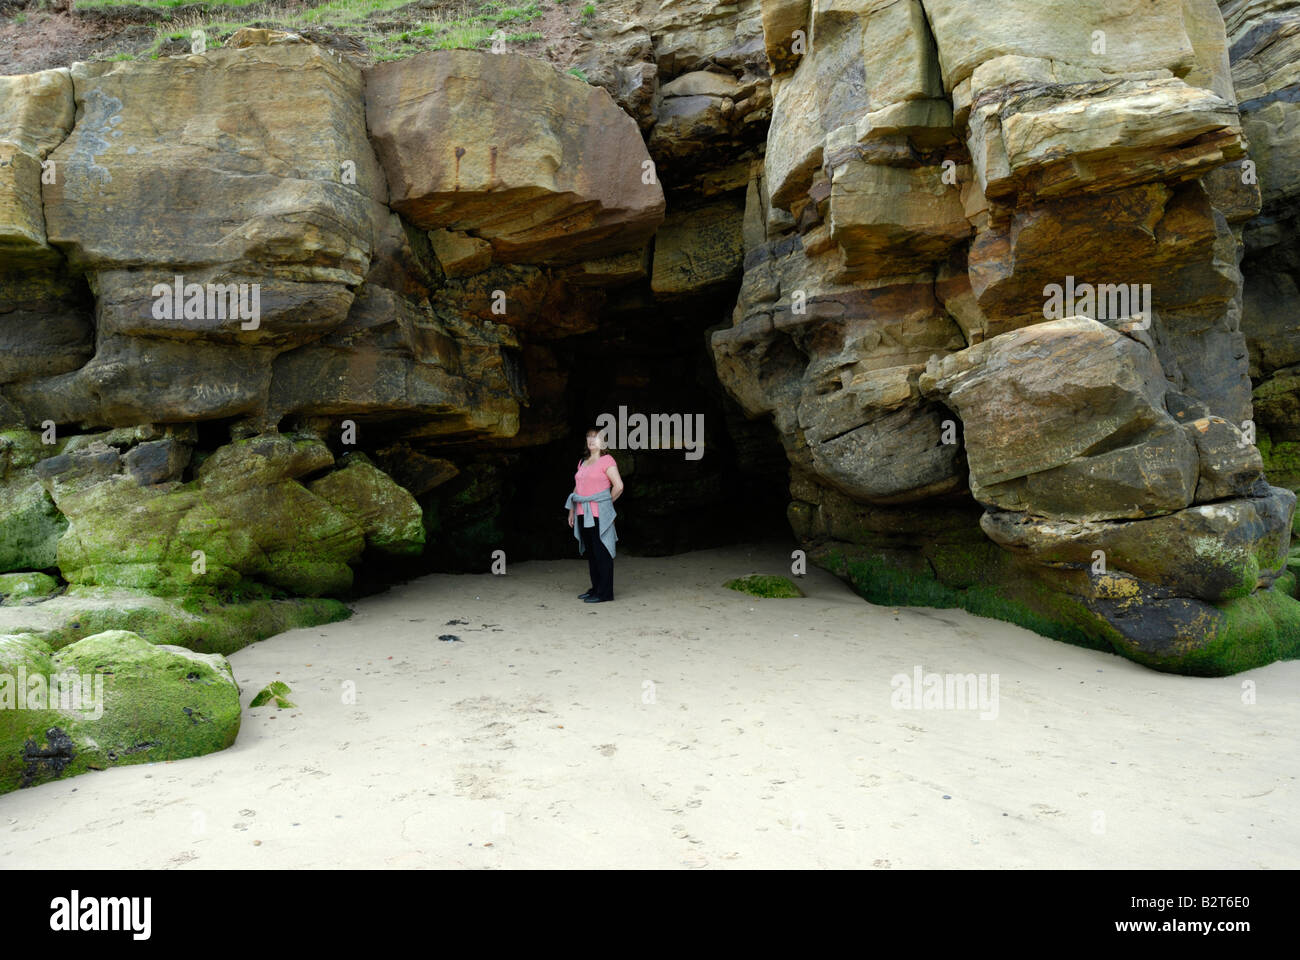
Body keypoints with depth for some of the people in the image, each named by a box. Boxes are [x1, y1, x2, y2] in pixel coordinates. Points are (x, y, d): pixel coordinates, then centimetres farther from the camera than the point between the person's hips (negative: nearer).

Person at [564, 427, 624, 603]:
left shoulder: (606, 460, -5)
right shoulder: (582, 462, 18)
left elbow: (618, 486, -11)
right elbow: (577, 488, 22)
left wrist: (607, 503, 1)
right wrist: (572, 510, 17)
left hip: (599, 514, -8)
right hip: (583, 514, 8)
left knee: (602, 552, -6)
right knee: (590, 552, 11)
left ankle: (605, 593, -3)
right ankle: (596, 588, 19)